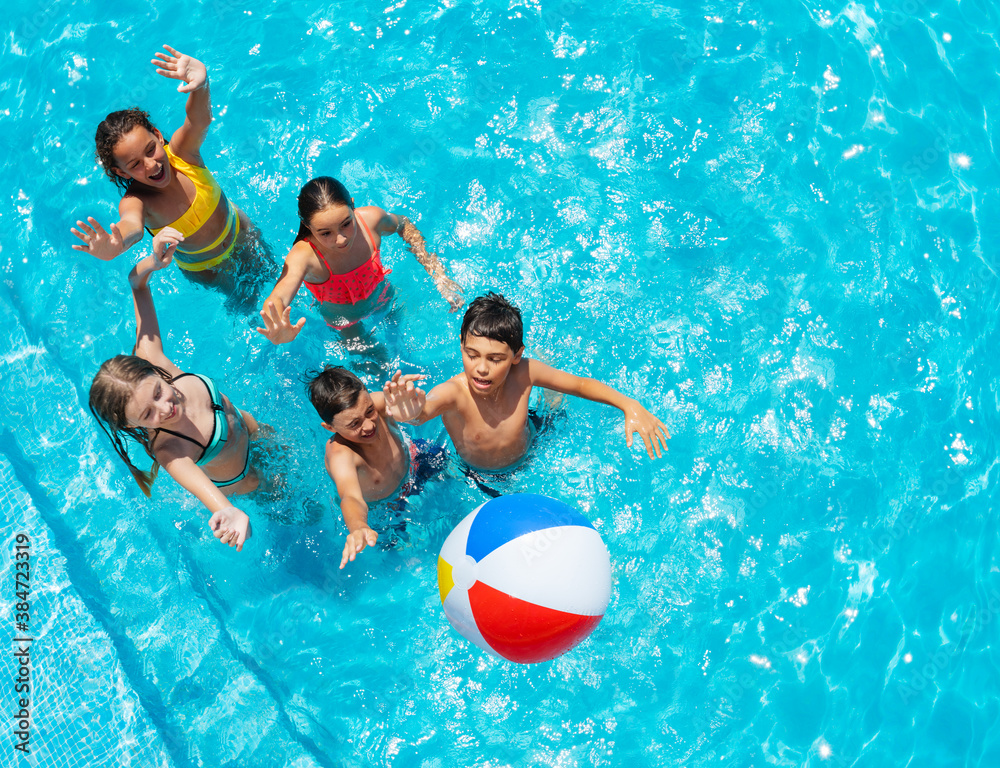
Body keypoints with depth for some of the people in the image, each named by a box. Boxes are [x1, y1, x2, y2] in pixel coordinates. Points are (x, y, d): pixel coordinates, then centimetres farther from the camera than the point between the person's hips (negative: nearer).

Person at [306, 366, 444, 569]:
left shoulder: (375, 404, -39)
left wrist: (410, 407, -88)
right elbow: (351, 497, -67)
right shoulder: (340, 455, -50)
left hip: (410, 460, 4)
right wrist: (358, 528, -92)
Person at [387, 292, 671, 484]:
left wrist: (630, 405, -32)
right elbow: (424, 408, -68)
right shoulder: (453, 392, -44)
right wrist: (410, 411, -93)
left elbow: (581, 384, -19)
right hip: (478, 474, -4)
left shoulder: (524, 373, -33)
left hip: (526, 450, 4)